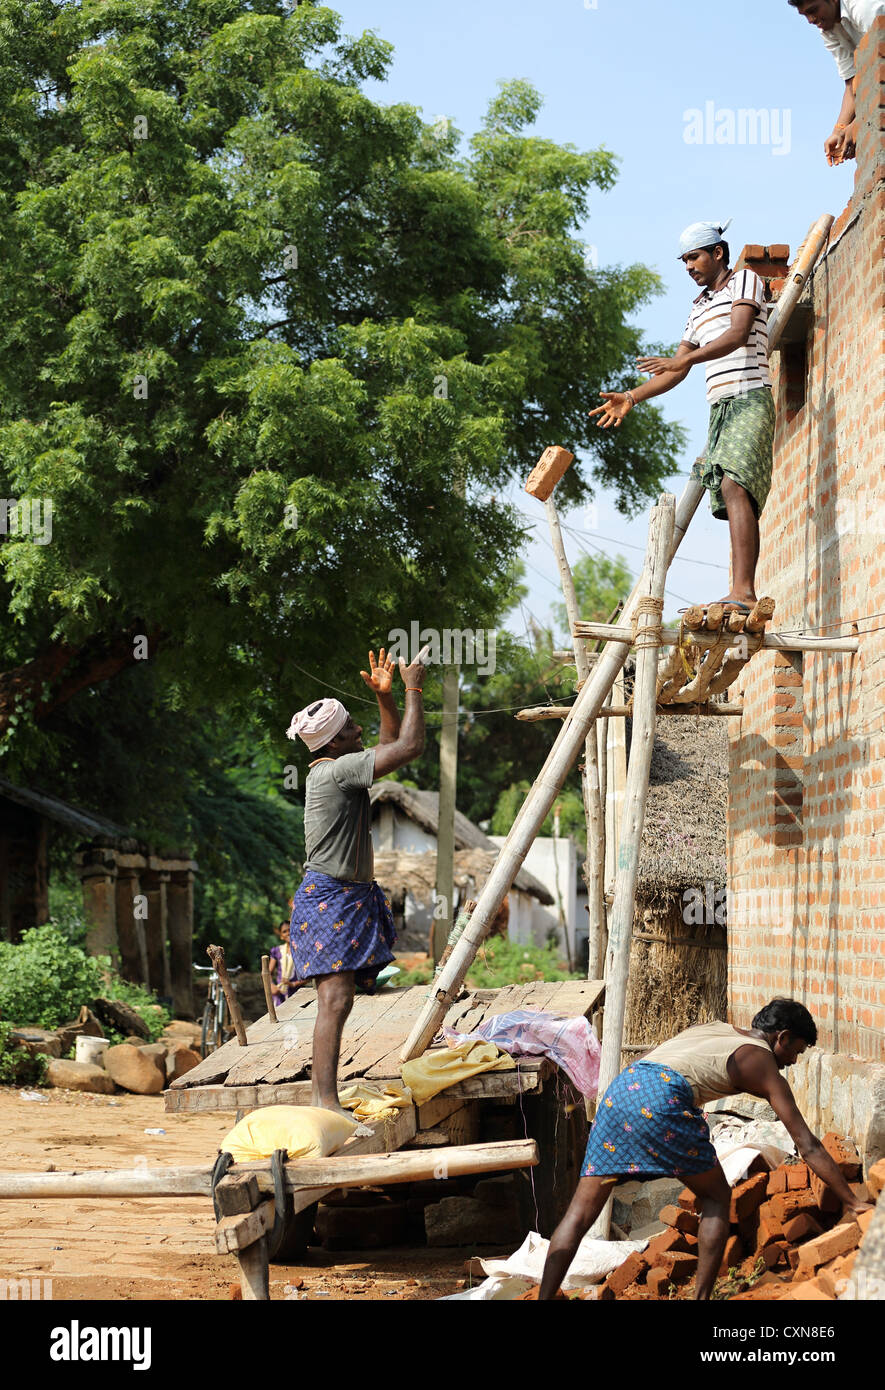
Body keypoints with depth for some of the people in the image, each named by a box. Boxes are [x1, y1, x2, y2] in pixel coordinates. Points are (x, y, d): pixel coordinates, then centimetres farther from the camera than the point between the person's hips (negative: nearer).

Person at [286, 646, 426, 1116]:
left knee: (336, 1000, 9)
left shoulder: (340, 768, 14)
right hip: (329, 897, -10)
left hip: (351, 895, 10)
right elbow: (409, 747, -21)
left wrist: (384, 699, 13)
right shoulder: (334, 771, -17)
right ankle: (325, 1100, -19)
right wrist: (412, 689, -11)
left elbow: (391, 743, 28)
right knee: (336, 998, -15)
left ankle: (322, 1096, 13)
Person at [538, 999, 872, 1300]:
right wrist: (852, 1202, 19)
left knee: (580, 1212, 6)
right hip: (662, 1100, -6)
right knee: (717, 1198, 16)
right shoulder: (762, 1063, 16)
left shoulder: (711, 1029, 34)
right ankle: (701, 1296, 10)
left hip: (619, 1089, 6)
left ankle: (544, 1297, -4)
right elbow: (807, 1145, 15)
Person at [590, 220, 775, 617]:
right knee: (728, 496, -3)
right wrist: (631, 398, 13)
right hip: (719, 407, 8)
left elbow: (738, 334, -14)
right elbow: (677, 373, 26)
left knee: (734, 486, -25)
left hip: (750, 399, -8)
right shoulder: (698, 309, 27)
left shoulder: (745, 280, 4)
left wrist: (684, 359, -26)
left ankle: (742, 591, -37)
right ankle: (744, 599, -9)